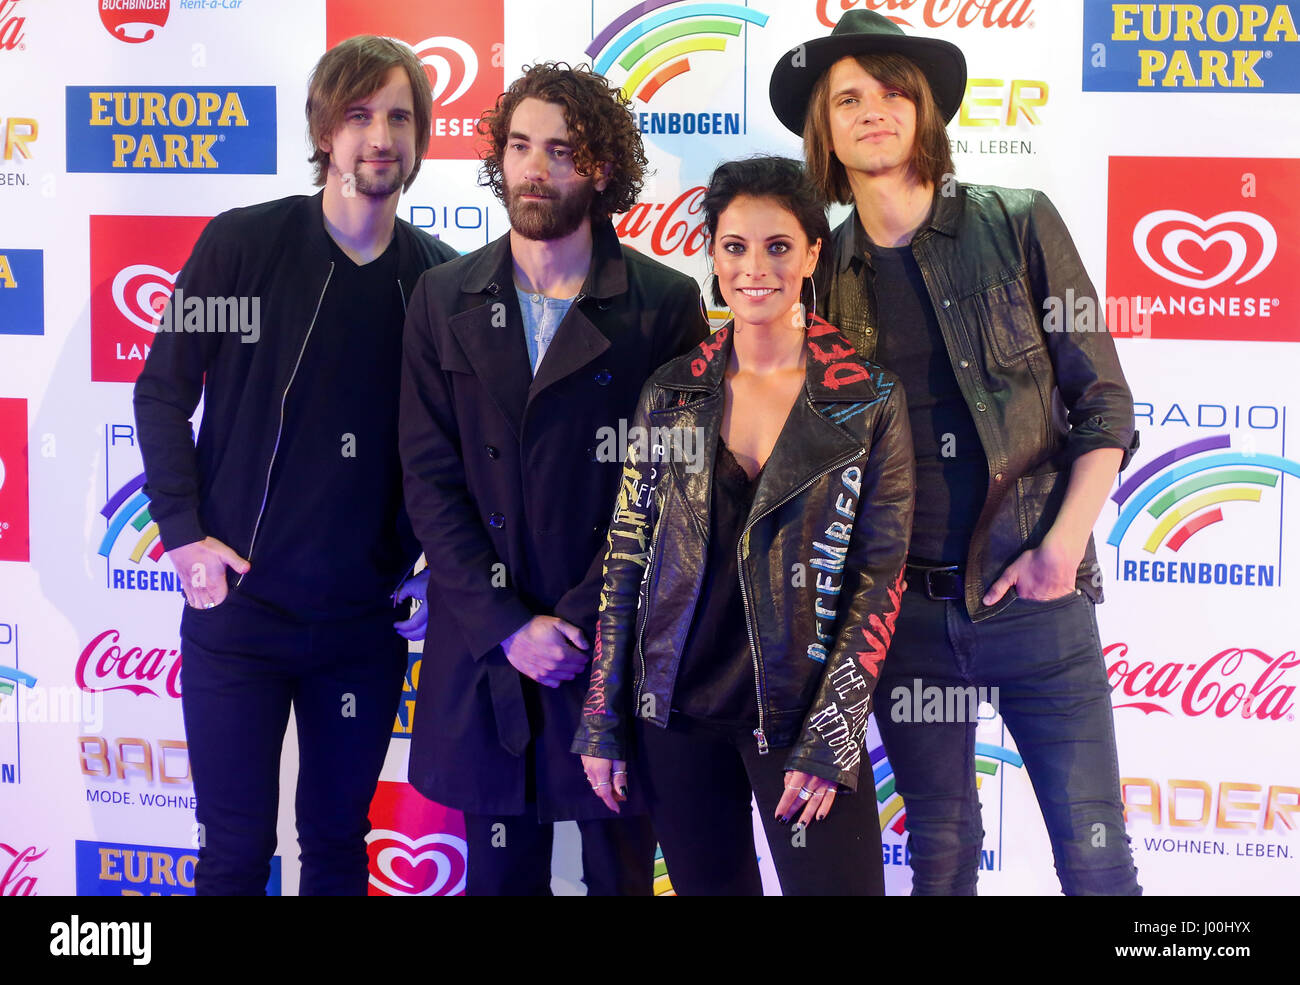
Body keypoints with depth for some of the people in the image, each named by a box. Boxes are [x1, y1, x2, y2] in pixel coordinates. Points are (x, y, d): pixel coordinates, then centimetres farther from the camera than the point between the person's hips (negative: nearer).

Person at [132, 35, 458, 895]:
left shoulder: (440, 276, 2)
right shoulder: (243, 244, -5)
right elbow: (162, 393, -1)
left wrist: (432, 560, 2)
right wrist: (185, 533, -7)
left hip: (366, 620, 2)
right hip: (239, 604, -2)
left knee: (338, 841, 13)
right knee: (235, 852, 3)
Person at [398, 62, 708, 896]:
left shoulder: (665, 304, -2)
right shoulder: (445, 300, 5)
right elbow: (430, 477, 1)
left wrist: (580, 621, -13)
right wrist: (509, 626, -9)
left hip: (619, 645, -2)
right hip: (481, 647, 2)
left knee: (621, 866, 7)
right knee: (500, 868, 11)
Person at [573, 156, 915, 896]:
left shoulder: (870, 401, -3)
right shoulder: (672, 394, 4)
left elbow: (881, 576, -4)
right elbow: (627, 559, 6)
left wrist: (832, 735, -11)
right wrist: (603, 722, 3)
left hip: (801, 713, -2)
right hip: (676, 711, 2)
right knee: (709, 884, 13)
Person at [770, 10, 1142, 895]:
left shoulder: (1019, 225, -2)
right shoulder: (823, 269, 4)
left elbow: (1102, 403, 0)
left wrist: (1063, 547, -9)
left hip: (1030, 593, -2)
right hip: (902, 606, 2)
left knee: (1093, 851, 2)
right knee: (941, 849, 12)